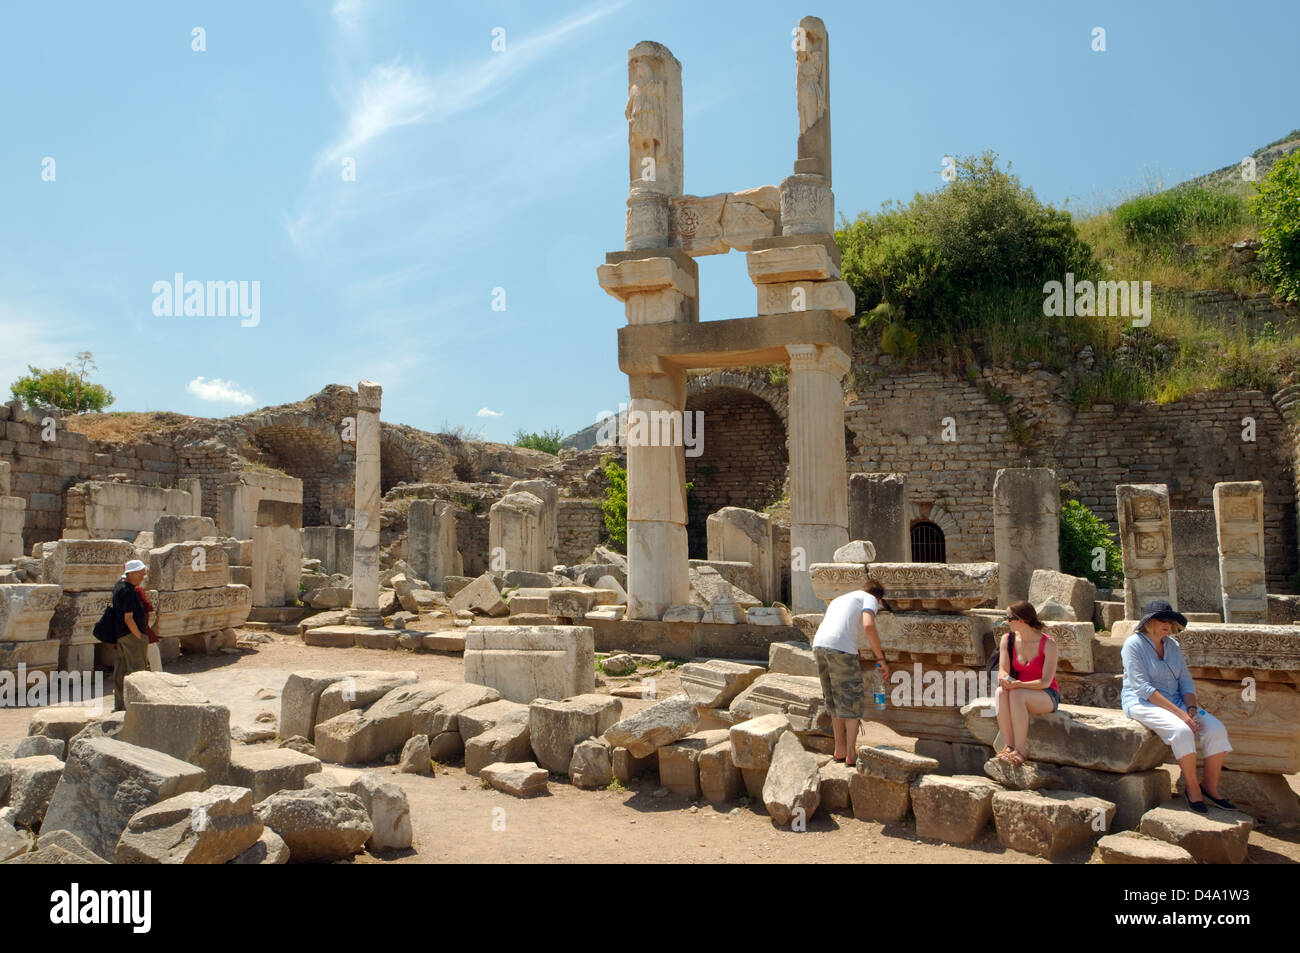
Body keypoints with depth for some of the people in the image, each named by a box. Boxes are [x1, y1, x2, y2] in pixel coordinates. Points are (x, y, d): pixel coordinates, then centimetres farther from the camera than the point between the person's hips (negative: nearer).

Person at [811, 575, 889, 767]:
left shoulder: (839, 599, 35)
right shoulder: (869, 599, 12)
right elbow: (868, 626, -7)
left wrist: (859, 657, 36)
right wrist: (881, 659, -3)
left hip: (819, 645, 7)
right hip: (841, 649, -7)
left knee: (835, 701, 18)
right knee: (853, 700, 5)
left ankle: (840, 750, 26)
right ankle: (851, 754, 8)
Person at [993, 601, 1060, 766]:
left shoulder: (1048, 644, -14)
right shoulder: (1008, 640, 1)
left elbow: (1046, 682, -18)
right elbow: (1002, 671, -2)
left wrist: (1018, 685, -32)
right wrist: (1004, 679, -27)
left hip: (1047, 697, -4)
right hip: (1021, 692, 4)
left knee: (1016, 694, -36)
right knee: (1000, 693, -31)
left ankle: (1020, 751, -33)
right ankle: (1009, 746, -33)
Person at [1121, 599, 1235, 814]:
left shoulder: (1172, 645, 11)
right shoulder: (1134, 644, -11)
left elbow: (1186, 682, 11)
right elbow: (1143, 688, -18)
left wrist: (1191, 708, -10)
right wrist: (1179, 713, -23)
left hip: (1176, 700, 7)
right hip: (1142, 702, -7)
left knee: (1216, 729, -14)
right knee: (1181, 730, -32)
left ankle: (1210, 786, 2)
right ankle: (1192, 787, -13)